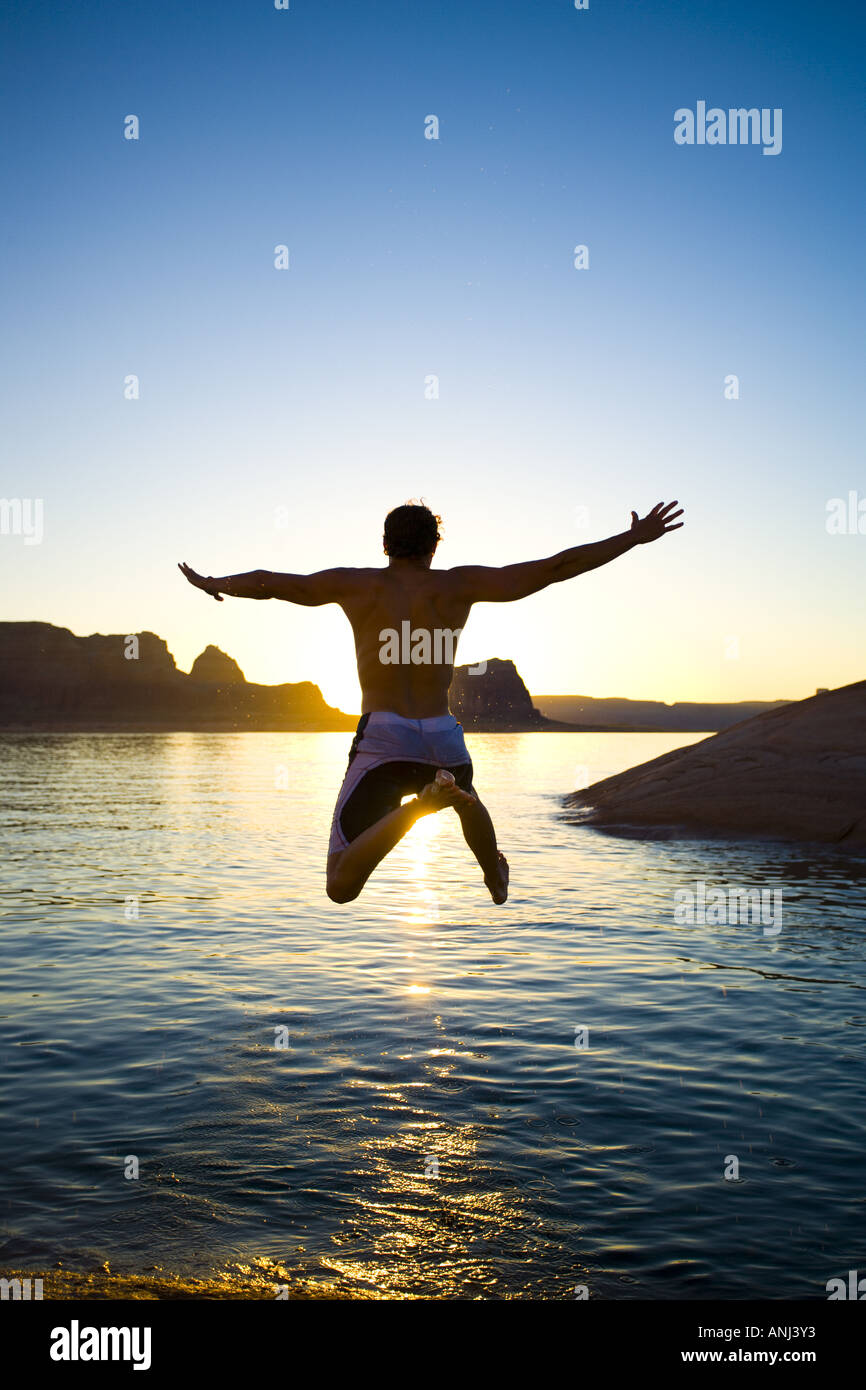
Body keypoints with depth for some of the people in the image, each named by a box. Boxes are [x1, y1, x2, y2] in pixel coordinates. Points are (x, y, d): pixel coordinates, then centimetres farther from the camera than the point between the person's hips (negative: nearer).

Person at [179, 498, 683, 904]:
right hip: (444, 741, 2)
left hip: (381, 741, -2)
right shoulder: (459, 584, 7)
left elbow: (265, 582, 18)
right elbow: (557, 567, 6)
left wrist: (213, 584, 38)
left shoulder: (355, 585, 8)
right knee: (467, 798, 41)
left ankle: (415, 805, -29)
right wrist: (636, 538, 13)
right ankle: (496, 879, 39)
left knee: (341, 888, -8)